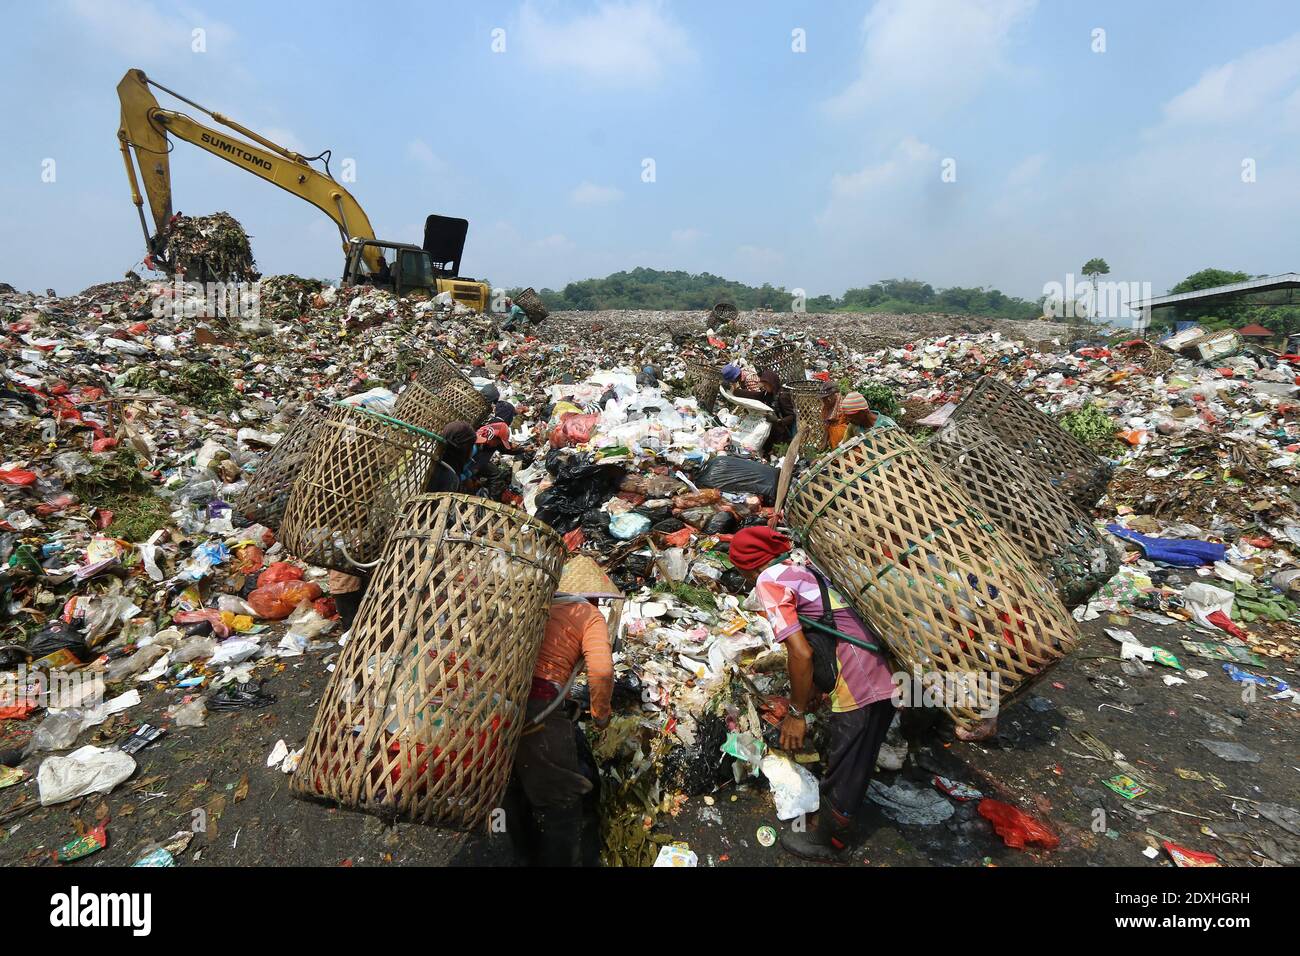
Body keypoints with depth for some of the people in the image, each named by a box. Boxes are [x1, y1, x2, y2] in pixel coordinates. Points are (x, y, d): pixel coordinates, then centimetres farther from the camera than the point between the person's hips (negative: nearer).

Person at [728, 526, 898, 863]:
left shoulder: (768, 580, -8)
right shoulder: (802, 569, 18)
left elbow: (801, 653, -16)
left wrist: (796, 713, -3)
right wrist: (810, 696, 33)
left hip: (859, 692, -9)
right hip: (884, 681, 9)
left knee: (844, 774, 15)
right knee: (853, 767, 28)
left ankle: (828, 844, 37)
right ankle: (831, 822, 49)